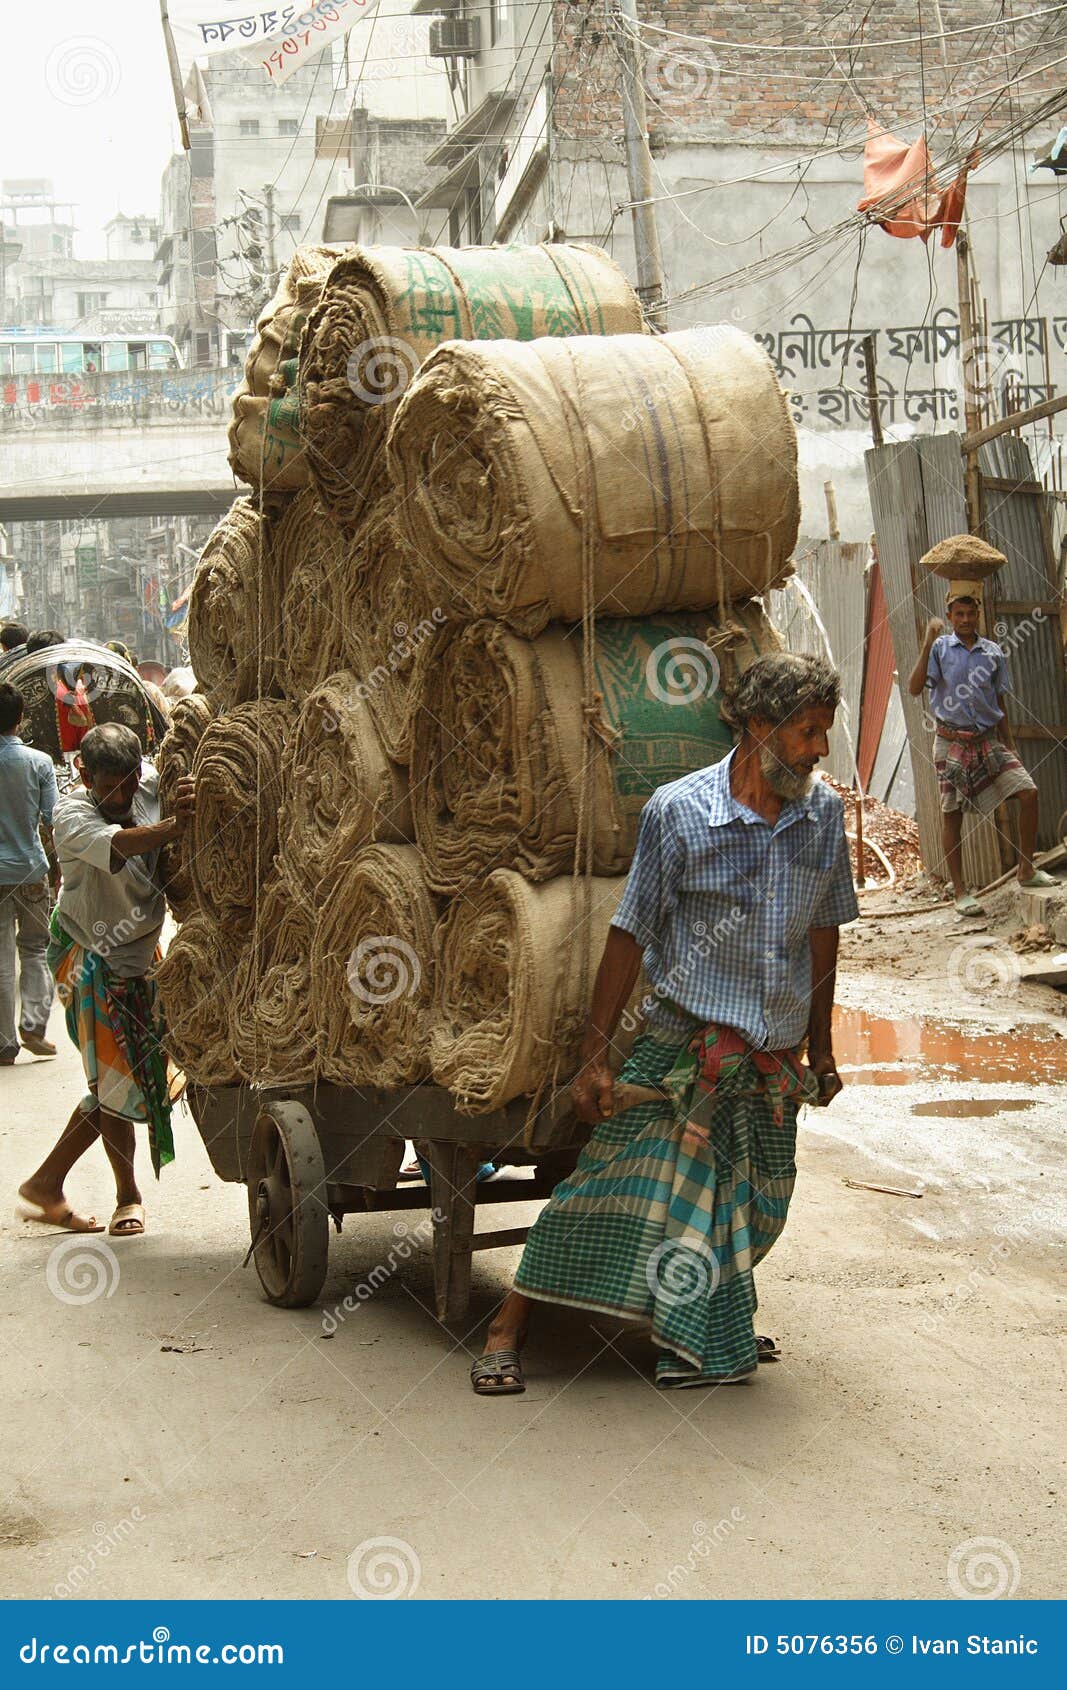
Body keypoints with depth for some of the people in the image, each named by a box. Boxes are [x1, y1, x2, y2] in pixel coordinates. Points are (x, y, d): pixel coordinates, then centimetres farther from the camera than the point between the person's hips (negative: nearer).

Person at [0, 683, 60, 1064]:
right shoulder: (39, 762, -6)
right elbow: (51, 822, -5)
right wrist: (56, 867, 8)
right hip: (32, 870, 0)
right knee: (35, 950, 16)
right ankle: (33, 1025, 2)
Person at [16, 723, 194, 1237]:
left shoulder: (153, 784, -8)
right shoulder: (72, 814, -24)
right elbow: (115, 845, -44)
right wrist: (173, 826, -64)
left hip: (141, 952, 6)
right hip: (89, 958, -6)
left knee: (114, 1081, 9)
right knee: (117, 1077, -5)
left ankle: (45, 1184, 24)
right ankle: (128, 1197, 13)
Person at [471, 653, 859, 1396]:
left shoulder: (825, 812, 2)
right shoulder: (678, 810, -11)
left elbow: (823, 932, 13)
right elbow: (630, 934, -7)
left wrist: (821, 1048, 17)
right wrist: (595, 1054, -7)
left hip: (776, 1061, 4)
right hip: (683, 1044, -4)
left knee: (752, 1210, 11)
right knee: (618, 1183, -7)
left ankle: (712, 1330, 35)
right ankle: (508, 1328, 2)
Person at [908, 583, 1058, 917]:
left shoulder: (993, 652, 8)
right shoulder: (940, 648, -1)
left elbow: (1000, 706, 14)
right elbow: (915, 688, -15)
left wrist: (1010, 747, 11)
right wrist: (928, 642, -21)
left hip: (988, 740, 3)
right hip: (951, 742, -3)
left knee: (1028, 792, -8)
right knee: (951, 813, -1)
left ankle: (1027, 870, 6)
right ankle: (960, 892, 8)